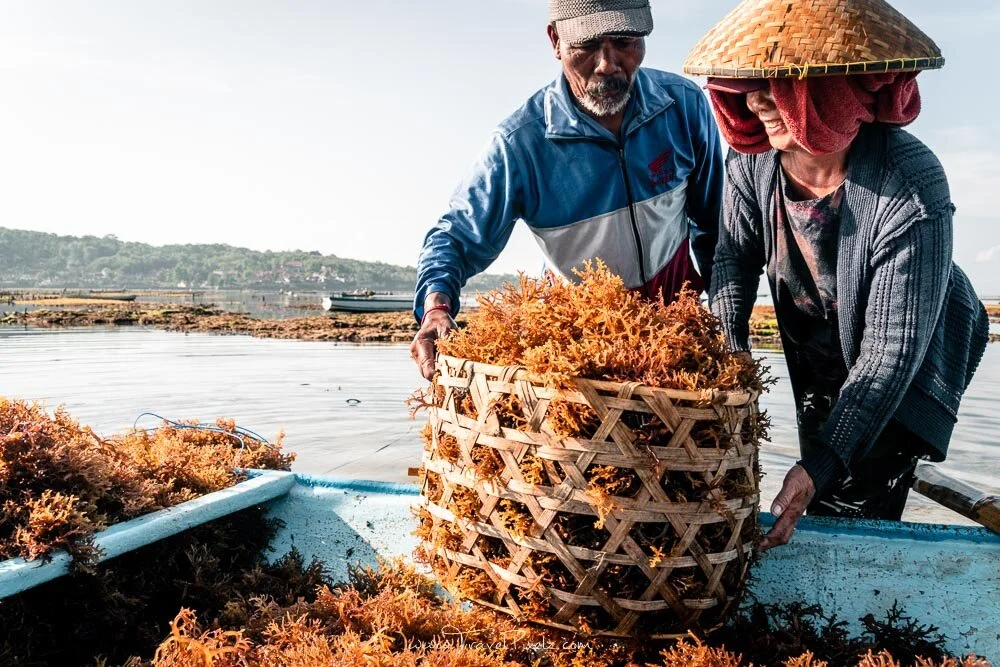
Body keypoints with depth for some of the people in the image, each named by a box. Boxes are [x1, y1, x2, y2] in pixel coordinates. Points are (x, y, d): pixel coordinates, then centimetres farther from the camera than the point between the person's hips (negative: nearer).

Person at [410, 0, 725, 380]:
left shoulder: (685, 105, -18)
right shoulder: (520, 142, -27)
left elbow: (711, 219, -3)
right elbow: (457, 236, -22)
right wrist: (436, 305, -43)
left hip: (675, 295, 2)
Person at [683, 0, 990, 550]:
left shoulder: (912, 187, -36)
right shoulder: (752, 158, -21)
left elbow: (891, 348, -34)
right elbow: (736, 256, -4)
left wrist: (824, 462, -38)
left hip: (910, 370, -5)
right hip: (817, 354, 5)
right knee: (817, 509, 20)